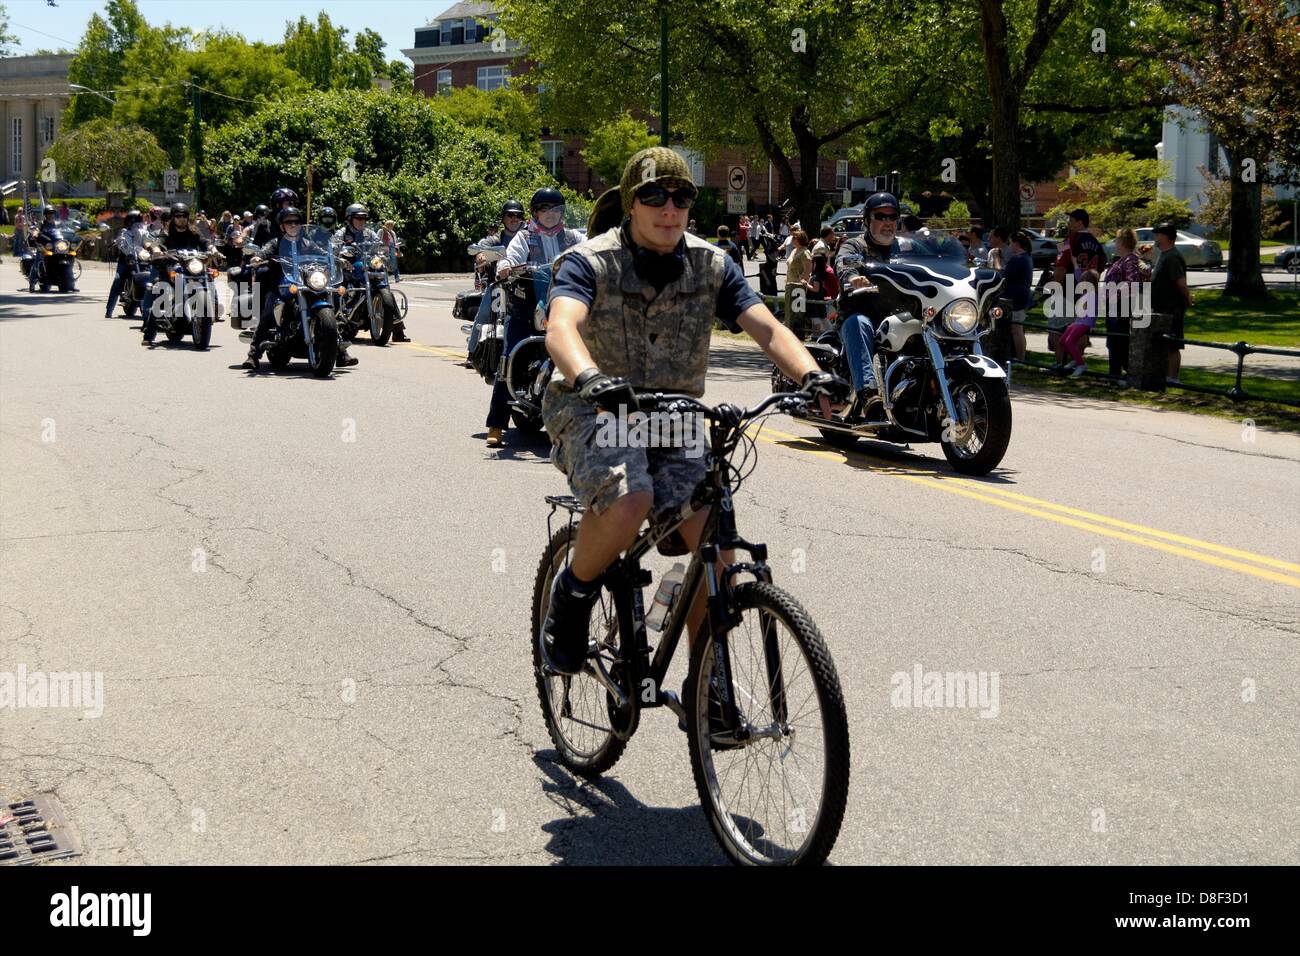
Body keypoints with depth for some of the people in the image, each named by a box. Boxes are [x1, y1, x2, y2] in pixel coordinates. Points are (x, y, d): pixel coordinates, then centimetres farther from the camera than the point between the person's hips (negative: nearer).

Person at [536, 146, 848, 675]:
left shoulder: (711, 265, 2)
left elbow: (766, 327, -8)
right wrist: (589, 377, -51)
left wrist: (810, 374, -29)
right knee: (630, 500, -34)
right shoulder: (590, 262, -10)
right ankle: (572, 593, -3)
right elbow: (561, 328, -28)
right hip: (593, 411, -4)